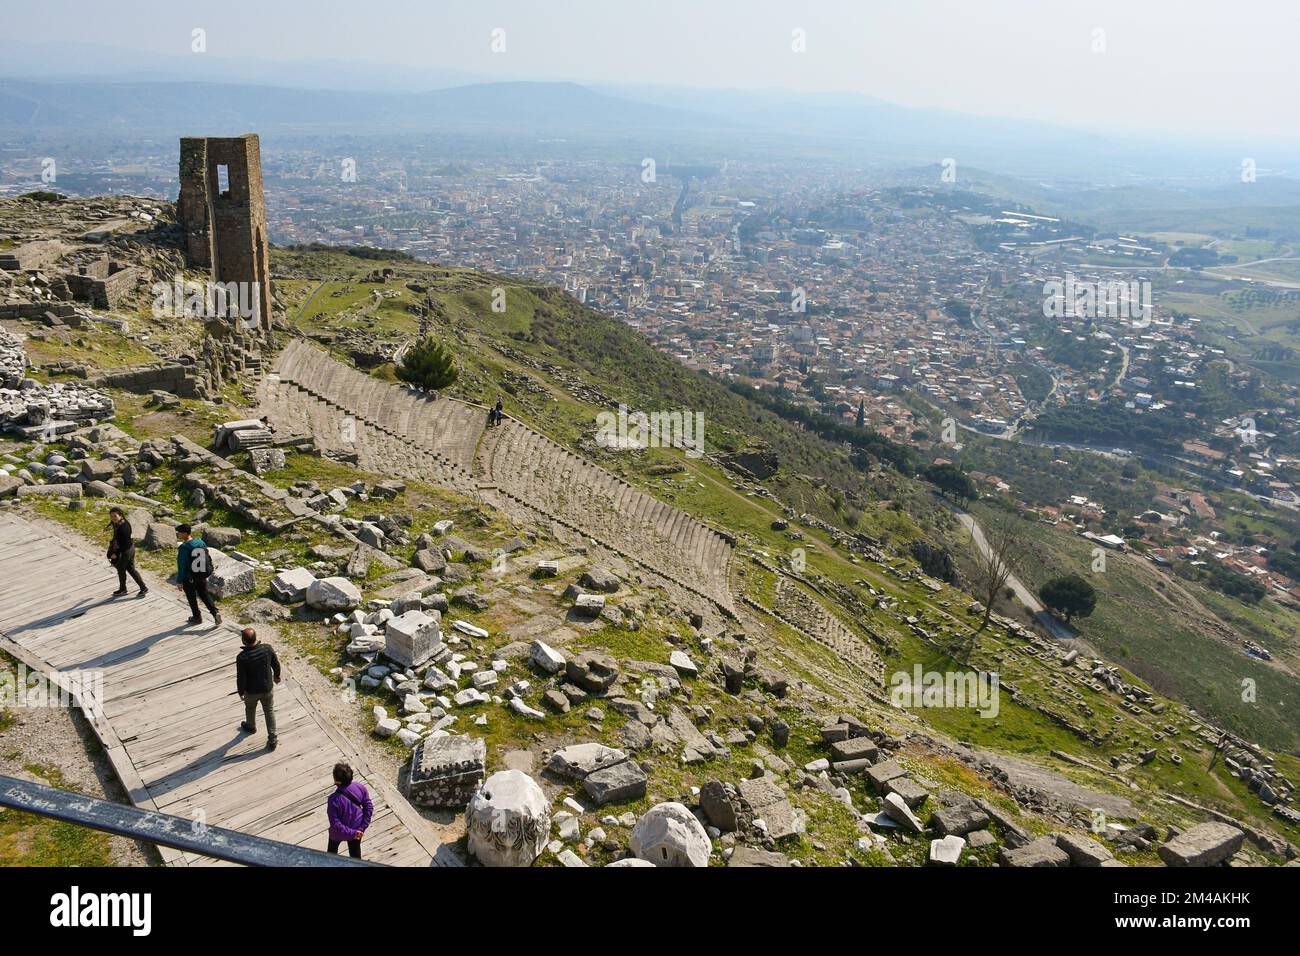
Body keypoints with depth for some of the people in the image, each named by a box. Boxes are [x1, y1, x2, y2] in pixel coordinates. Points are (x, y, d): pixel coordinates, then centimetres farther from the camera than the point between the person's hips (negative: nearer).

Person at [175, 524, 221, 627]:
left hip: (190, 579, -6)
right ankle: (215, 612, 3)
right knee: (204, 594, 19)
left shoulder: (184, 548, -23)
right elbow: (207, 558, 7)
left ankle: (197, 617, 29)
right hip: (202, 576, 6)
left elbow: (181, 567, -19)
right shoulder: (200, 542, -3)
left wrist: (179, 581, -10)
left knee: (192, 597, 15)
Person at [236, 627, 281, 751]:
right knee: (269, 712, 19)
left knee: (250, 708, 29)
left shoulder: (242, 658, -31)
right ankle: (272, 740, 20)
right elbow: (276, 664, -4)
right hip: (267, 688, 2)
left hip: (251, 691, -1)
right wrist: (276, 675, 16)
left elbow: (241, 678, -19)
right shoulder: (268, 648, -22)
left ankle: (251, 727, 57)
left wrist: (240, 692, 0)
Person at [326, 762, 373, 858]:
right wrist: (362, 828, -7)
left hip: (339, 833, -3)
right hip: (356, 828, 3)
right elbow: (369, 807, -12)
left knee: (332, 850, 32)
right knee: (355, 853, 28)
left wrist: (352, 833, -20)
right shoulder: (360, 787, -24)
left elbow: (335, 824, -30)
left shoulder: (334, 799, -36)